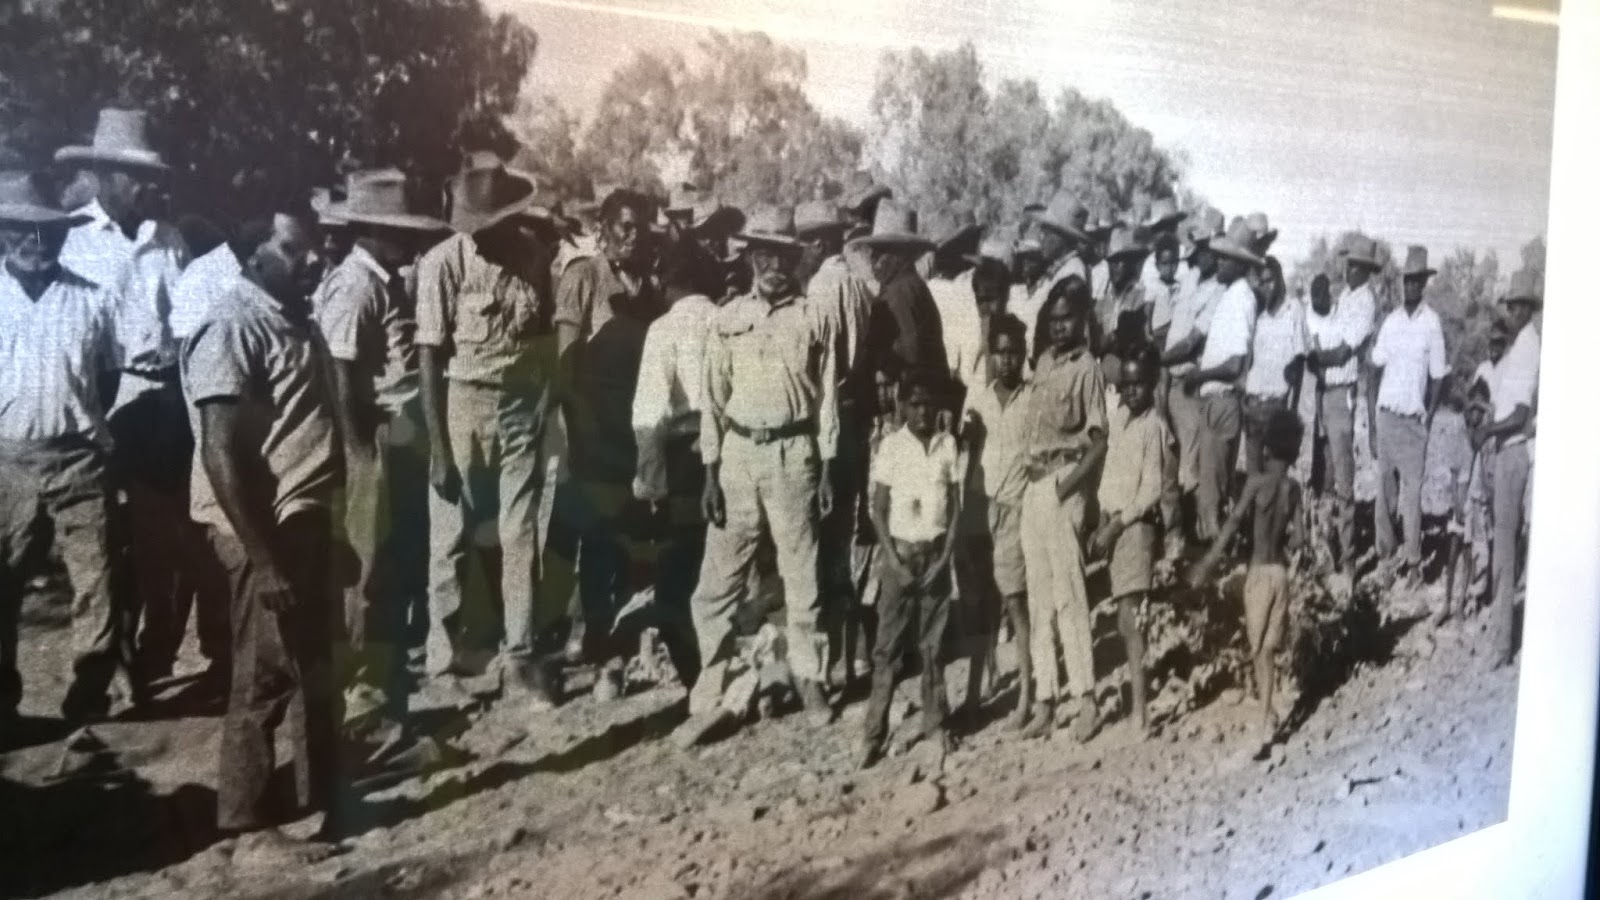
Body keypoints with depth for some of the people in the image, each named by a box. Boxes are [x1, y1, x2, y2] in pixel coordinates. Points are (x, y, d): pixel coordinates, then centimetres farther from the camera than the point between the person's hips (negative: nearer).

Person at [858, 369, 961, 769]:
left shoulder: (947, 444, 1)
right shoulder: (891, 446, -5)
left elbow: (955, 504, 4)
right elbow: (878, 509, -3)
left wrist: (945, 555, -6)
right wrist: (894, 559, -11)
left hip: (936, 553, 2)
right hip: (901, 552, -2)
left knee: (933, 643, 7)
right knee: (888, 645, -1)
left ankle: (934, 722, 18)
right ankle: (874, 733, 2)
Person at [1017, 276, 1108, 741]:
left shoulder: (1087, 369, -6)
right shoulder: (1042, 363, 14)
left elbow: (1098, 442, -9)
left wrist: (1066, 487, -17)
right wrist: (1029, 476, 8)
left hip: (1063, 483, -7)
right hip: (1032, 484, 7)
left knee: (1067, 592, -8)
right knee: (1038, 597, 8)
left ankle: (1086, 698, -2)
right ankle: (1045, 697, 15)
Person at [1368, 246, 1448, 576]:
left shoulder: (1432, 324, -5)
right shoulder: (1390, 321, 5)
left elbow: (1437, 378, -2)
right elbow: (1376, 370, 6)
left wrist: (1428, 421, -6)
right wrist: (1371, 422, 2)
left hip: (1414, 418, -3)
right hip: (1386, 414, 3)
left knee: (1413, 490, 0)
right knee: (1383, 484, 9)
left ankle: (1413, 559, 7)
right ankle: (1383, 549, 21)